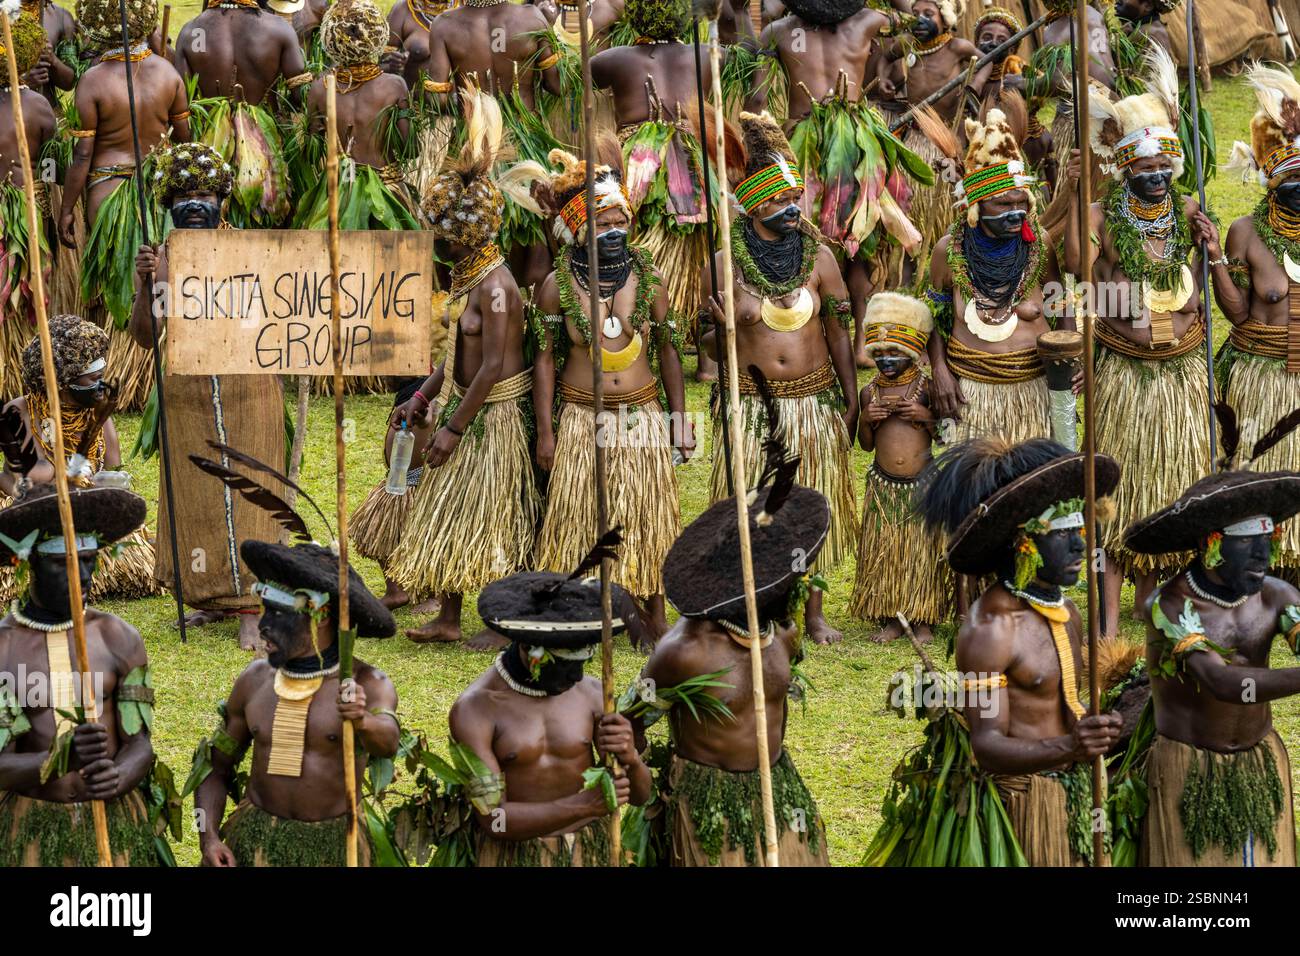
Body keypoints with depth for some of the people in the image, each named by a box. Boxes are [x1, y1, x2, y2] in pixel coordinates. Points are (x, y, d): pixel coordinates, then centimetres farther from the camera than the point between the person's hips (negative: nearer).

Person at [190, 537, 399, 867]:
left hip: (333, 848, -3)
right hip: (255, 843, 3)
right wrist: (209, 837, -5)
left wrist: (363, 722, -52)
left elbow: (387, 742, -30)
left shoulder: (367, 683, -10)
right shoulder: (255, 679, 2)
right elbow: (216, 766, 10)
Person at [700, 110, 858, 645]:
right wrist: (722, 330, -20)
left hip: (814, 400, 1)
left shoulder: (818, 257, 1)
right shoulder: (725, 264, -3)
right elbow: (708, 342, 4)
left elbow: (837, 331, 6)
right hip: (749, 403, -1)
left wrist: (851, 399, 4)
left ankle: (814, 612, 18)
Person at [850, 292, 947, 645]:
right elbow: (866, 444, 12)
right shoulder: (870, 392, 5)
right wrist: (865, 421, -7)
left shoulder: (926, 388, -2)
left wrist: (927, 417, -14)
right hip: (883, 484, 3)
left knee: (923, 548, -1)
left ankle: (923, 619, 10)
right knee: (882, 549, 2)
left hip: (923, 483, -3)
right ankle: (890, 620, 12)